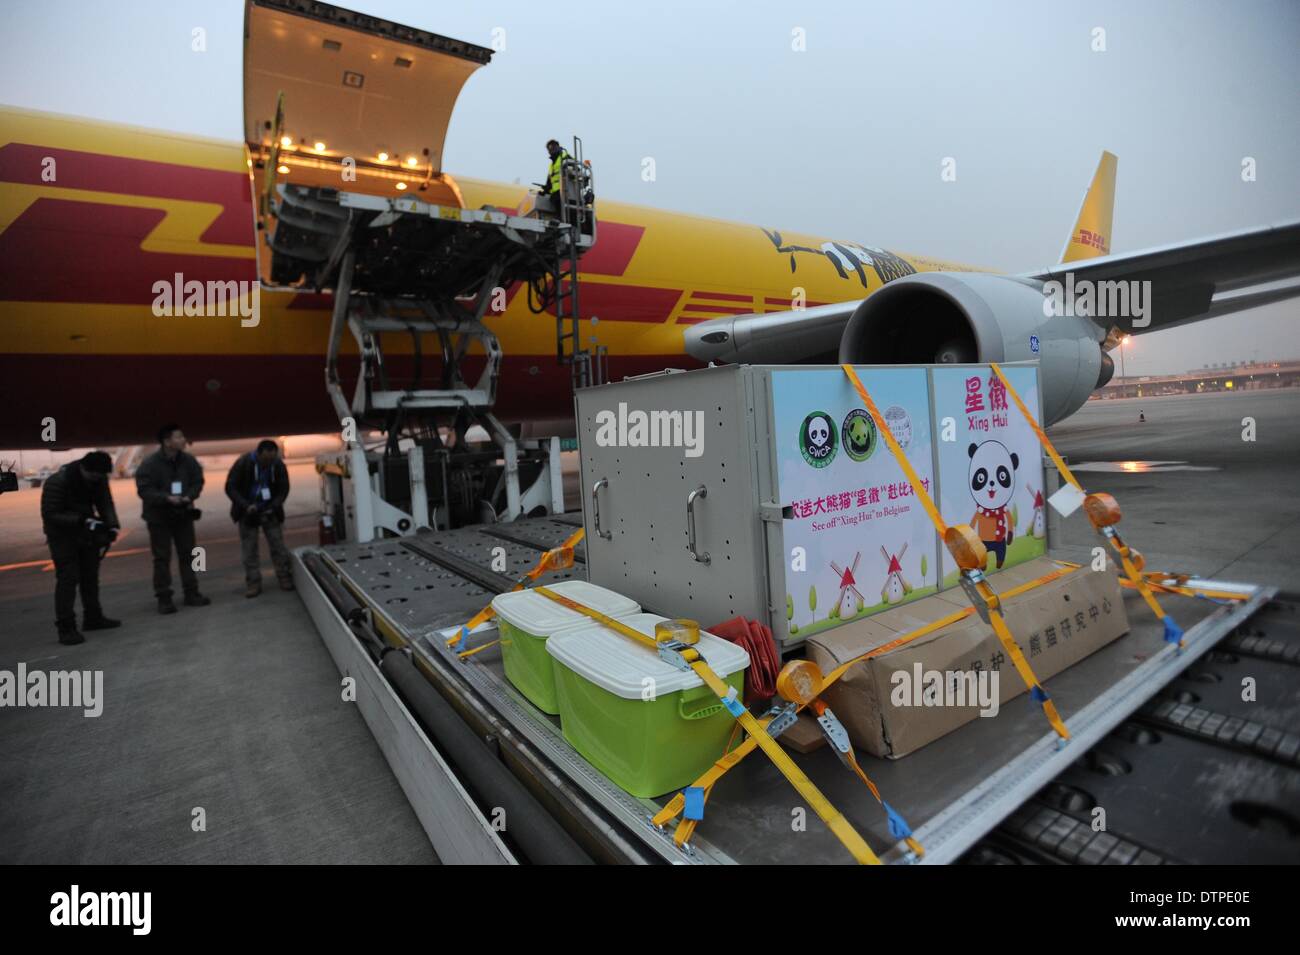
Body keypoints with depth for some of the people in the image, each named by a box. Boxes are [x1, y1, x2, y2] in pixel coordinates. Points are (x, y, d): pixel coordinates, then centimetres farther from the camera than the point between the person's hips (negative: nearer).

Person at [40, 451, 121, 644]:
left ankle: (93, 618, 26)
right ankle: (66, 628, -6)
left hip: (86, 532, 6)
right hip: (62, 534, -6)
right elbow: (50, 514, -24)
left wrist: (112, 525, -17)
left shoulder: (98, 478, -9)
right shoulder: (57, 481, -26)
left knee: (91, 575, 13)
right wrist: (82, 520, -34)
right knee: (67, 578, -11)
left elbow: (105, 503, -1)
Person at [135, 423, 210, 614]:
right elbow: (144, 490, -17)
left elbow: (198, 481, 3)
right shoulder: (149, 464, -16)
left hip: (183, 514, 4)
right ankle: (164, 598, 9)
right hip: (159, 516, -4)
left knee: (187, 554, 9)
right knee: (162, 558, 1)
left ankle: (191, 593, 19)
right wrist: (166, 498, -30)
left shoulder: (188, 460, -3)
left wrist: (189, 496, -15)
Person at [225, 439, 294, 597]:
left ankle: (285, 579, 8)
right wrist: (246, 506, -25)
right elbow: (230, 487, -12)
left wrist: (274, 507, -17)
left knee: (278, 545, 0)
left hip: (269, 512, 1)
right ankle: (253, 583, 7)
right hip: (248, 512, -1)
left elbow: (283, 489, -2)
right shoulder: (243, 463, -17)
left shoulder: (278, 465, -13)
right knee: (249, 549, 1)